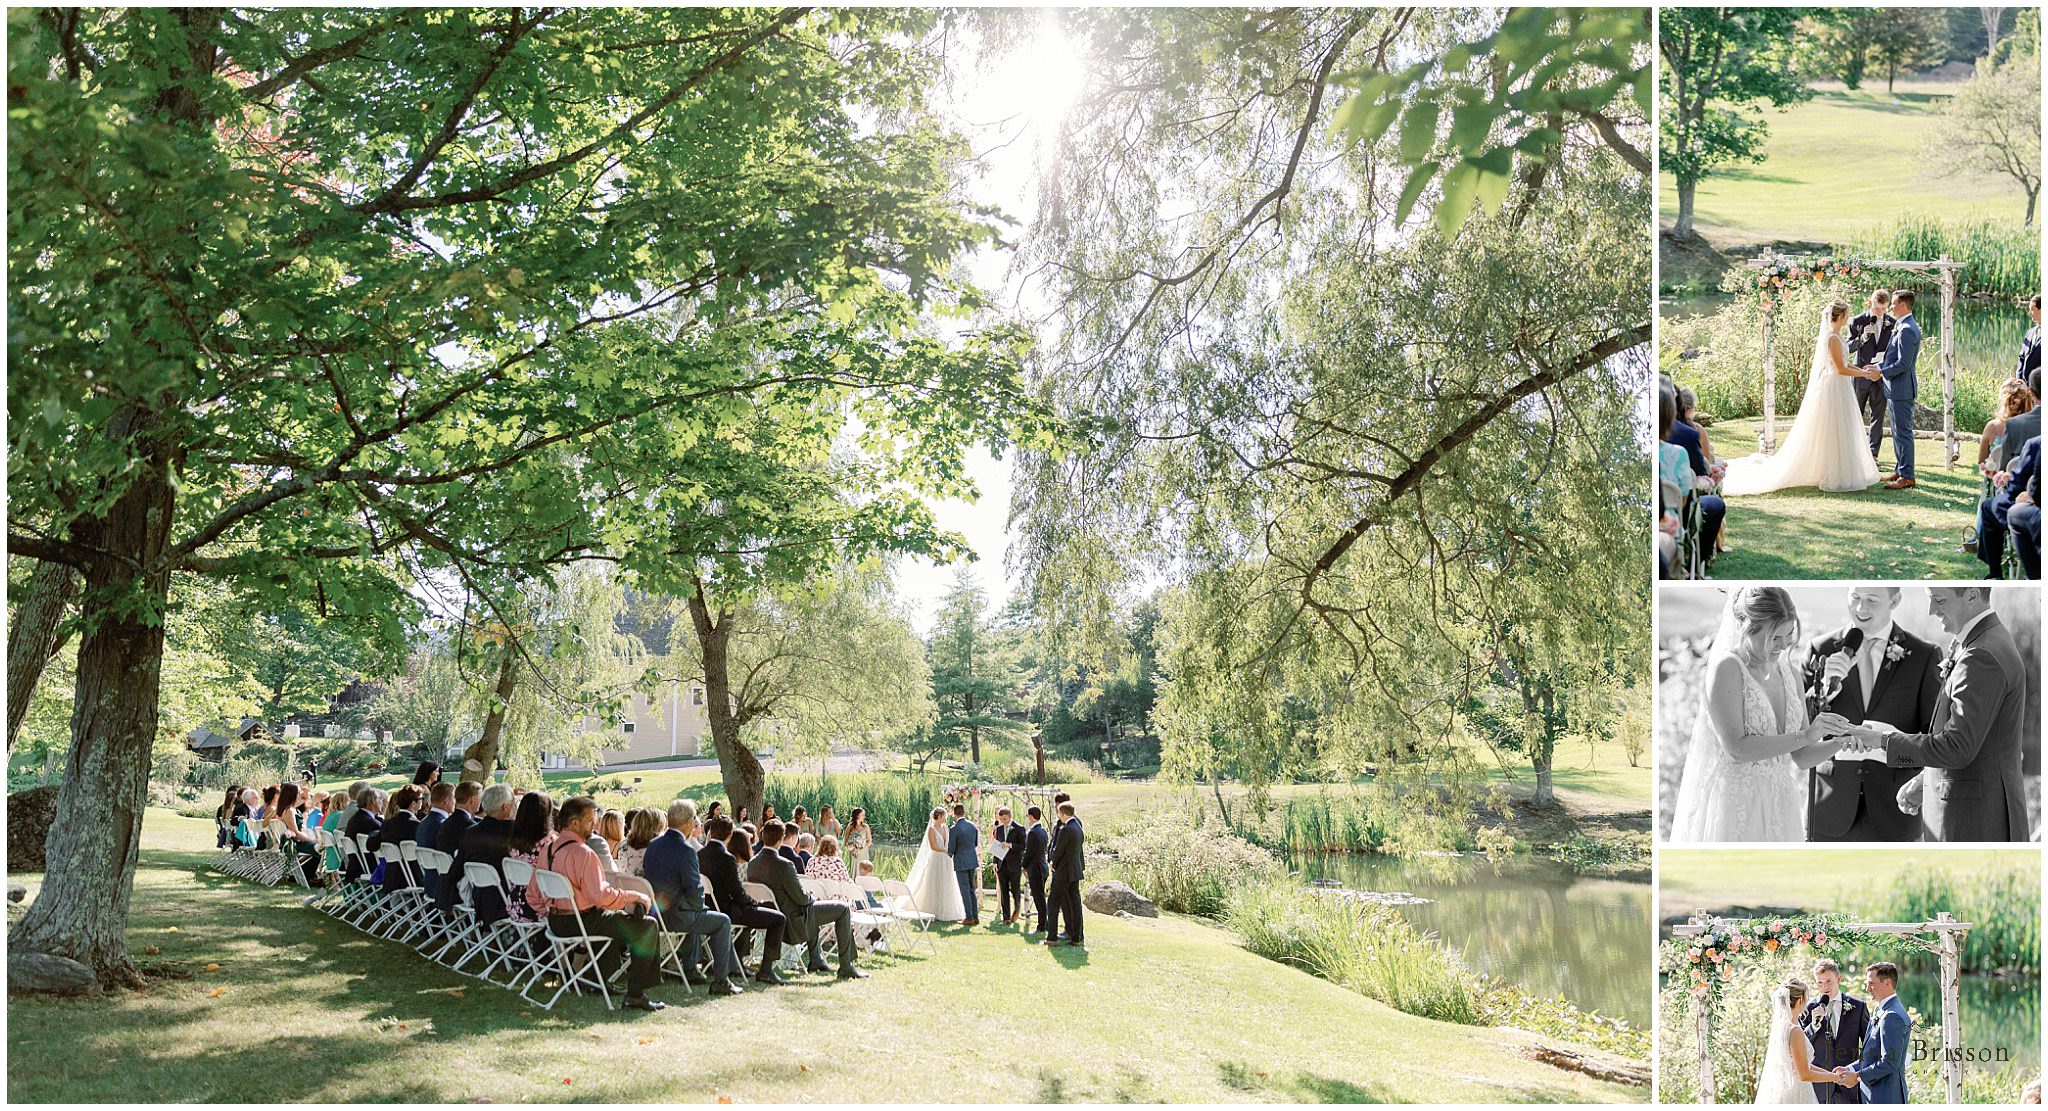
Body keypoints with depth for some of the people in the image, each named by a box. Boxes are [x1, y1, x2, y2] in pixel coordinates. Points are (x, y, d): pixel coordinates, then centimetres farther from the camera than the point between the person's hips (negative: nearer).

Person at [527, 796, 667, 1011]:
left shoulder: (548, 848, 7)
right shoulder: (582, 853, -21)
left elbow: (533, 895, 12)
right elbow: (601, 896, -25)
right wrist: (636, 896, -14)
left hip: (556, 922, 9)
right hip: (580, 923, -9)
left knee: (615, 917, 34)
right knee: (648, 926, -5)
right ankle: (635, 995, -6)